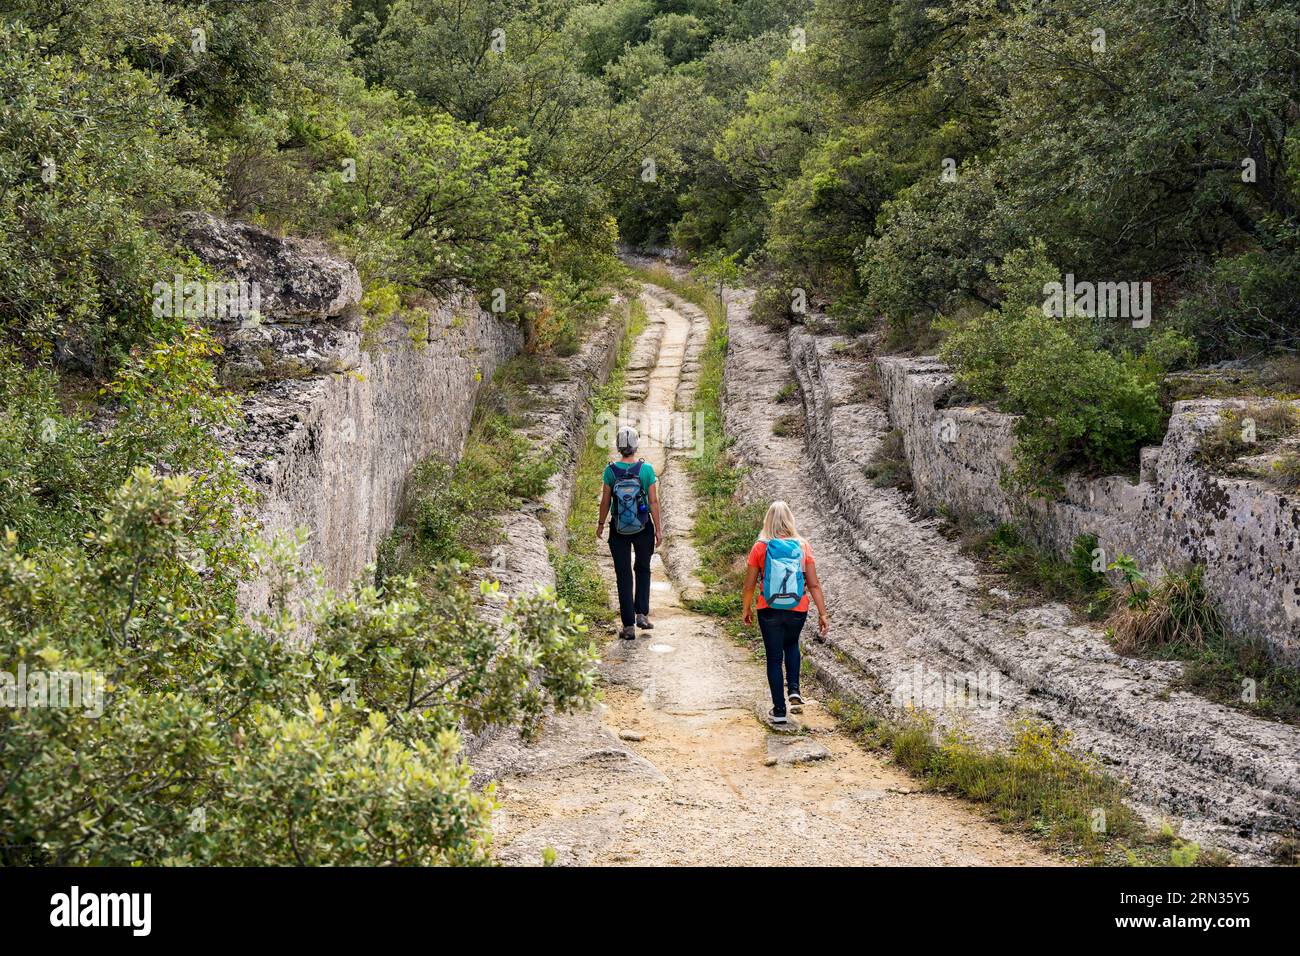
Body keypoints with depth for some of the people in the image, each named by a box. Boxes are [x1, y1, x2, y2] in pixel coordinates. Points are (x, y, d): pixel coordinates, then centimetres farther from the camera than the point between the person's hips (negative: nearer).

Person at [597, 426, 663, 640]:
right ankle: (642, 613, 13)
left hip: (618, 530, 0)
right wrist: (658, 529, 0)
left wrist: (601, 524, 13)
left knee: (624, 575, 6)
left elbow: (605, 501, -2)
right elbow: (654, 501, -7)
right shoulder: (646, 469, -9)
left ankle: (628, 625, 4)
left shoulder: (611, 470, -8)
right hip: (643, 527, 0)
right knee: (643, 569, 22)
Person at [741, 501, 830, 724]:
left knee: (774, 659, 11)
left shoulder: (760, 547, -8)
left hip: (769, 611, -1)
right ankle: (794, 689, 16)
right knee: (791, 644, 31)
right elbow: (814, 584, -6)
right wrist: (823, 614, 1)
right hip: (798, 611, 2)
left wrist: (745, 609, 12)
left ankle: (779, 710, 15)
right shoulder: (802, 547, -6)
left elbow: (749, 585, -3)